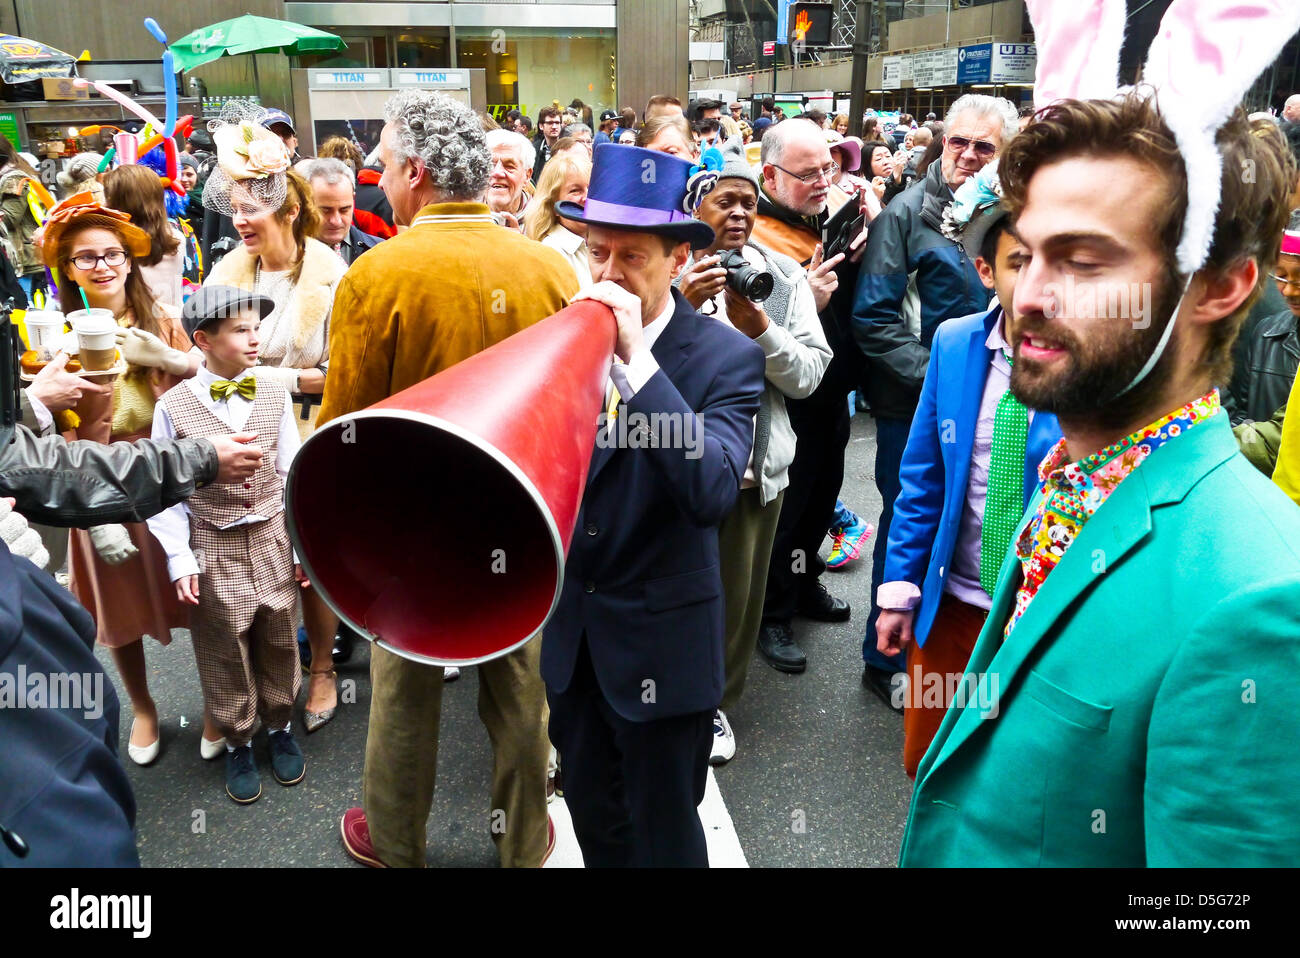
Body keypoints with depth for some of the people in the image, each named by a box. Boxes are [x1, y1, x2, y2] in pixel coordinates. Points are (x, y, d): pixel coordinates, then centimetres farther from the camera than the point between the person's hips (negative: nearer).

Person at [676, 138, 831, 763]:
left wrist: (760, 327, -17)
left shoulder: (783, 277, 3)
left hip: (754, 464, 2)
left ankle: (715, 701, 38)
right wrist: (681, 304, -23)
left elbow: (809, 377, -3)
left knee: (737, 595, 15)